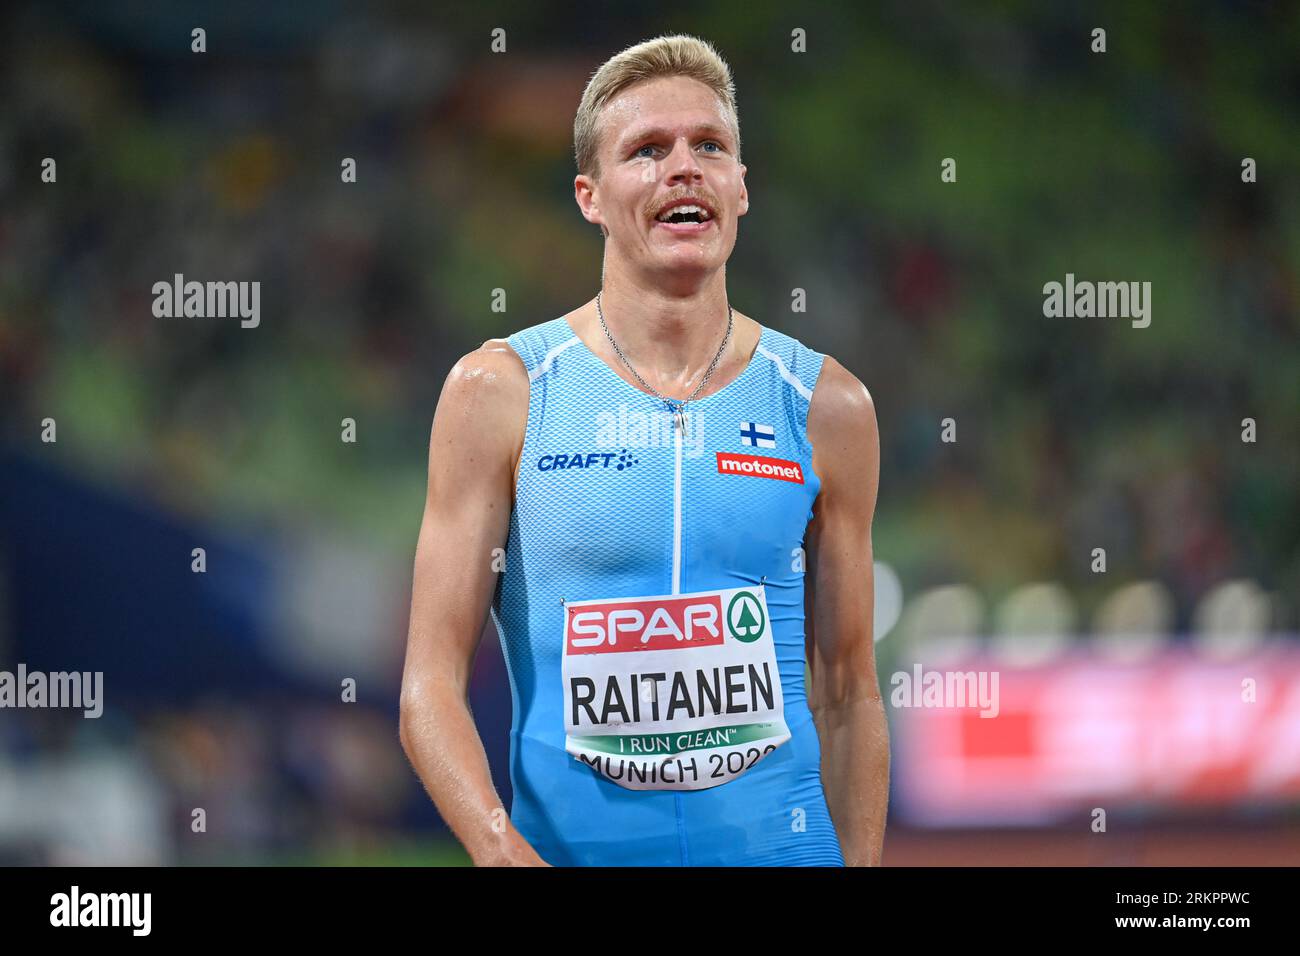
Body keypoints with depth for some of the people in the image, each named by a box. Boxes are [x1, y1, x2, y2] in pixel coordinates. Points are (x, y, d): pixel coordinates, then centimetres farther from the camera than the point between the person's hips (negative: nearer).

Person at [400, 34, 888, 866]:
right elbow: (432, 686, -6)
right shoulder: (500, 393, -3)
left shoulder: (826, 408, 3)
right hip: (570, 845, -1)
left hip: (778, 844, 2)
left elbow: (849, 693, 9)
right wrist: (503, 851, -21)